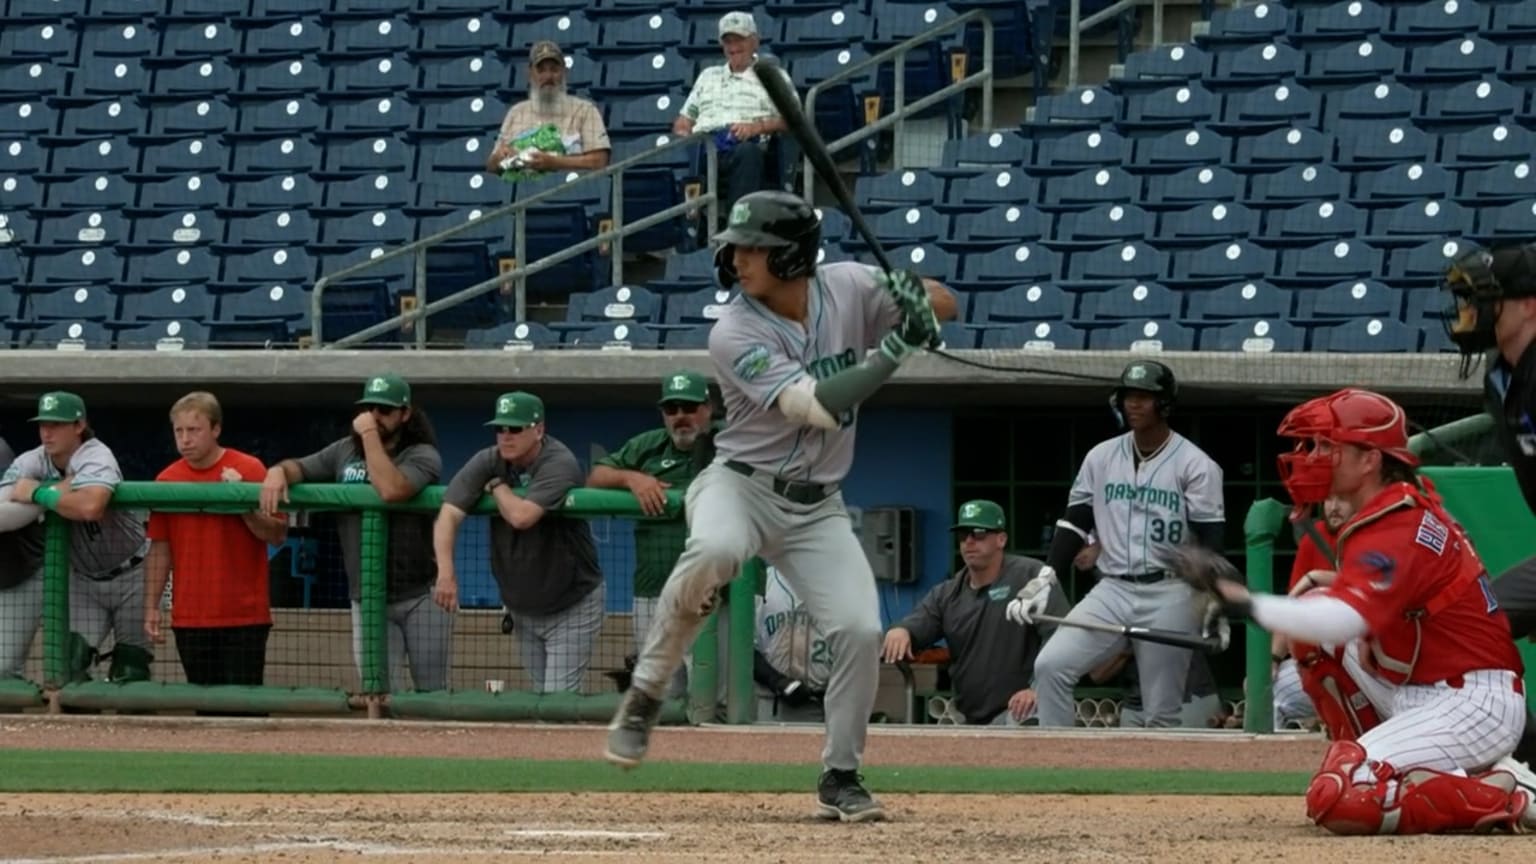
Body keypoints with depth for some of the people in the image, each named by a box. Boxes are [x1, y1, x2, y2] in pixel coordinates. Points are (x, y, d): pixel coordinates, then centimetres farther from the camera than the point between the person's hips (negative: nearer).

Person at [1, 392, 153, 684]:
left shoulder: (96, 457, -24)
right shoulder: (31, 463, -8)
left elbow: (89, 507, -47)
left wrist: (37, 493, -34)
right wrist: (63, 486, -29)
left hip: (130, 575, -5)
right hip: (84, 580, 5)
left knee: (129, 677, -1)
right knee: (70, 673, 0)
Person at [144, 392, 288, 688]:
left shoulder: (249, 470, -3)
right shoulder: (167, 480, 6)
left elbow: (278, 535, -4)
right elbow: (160, 549, 10)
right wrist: (151, 607, 5)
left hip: (244, 618, -3)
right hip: (190, 618, 3)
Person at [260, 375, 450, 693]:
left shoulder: (422, 456, -7)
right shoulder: (344, 452, 10)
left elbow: (390, 490, -24)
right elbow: (299, 467, 9)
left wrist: (370, 435, -17)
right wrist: (278, 472, -15)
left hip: (420, 596, -4)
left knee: (432, 694, 3)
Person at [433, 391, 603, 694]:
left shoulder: (559, 464, -22)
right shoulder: (487, 462, -7)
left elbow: (522, 517, -36)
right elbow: (449, 515, -17)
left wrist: (497, 486, -15)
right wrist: (446, 573, -32)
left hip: (572, 607, -5)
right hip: (522, 609, 5)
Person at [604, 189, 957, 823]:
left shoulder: (848, 287, -5)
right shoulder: (735, 336, -18)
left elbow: (945, 306, 0)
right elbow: (818, 407, -27)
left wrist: (918, 298, -23)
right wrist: (896, 347, -31)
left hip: (818, 508, 4)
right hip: (741, 485, -4)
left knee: (860, 629, -11)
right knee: (713, 550, -37)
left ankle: (840, 778, 8)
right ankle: (645, 694, -20)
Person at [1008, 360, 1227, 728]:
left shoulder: (1194, 464, -3)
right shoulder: (1101, 457, 10)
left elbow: (1210, 540, -8)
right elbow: (1075, 522, 11)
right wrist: (1045, 578, -2)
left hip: (1168, 597, -4)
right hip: (1111, 591, 4)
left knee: (1161, 716, -1)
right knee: (1051, 666, -16)